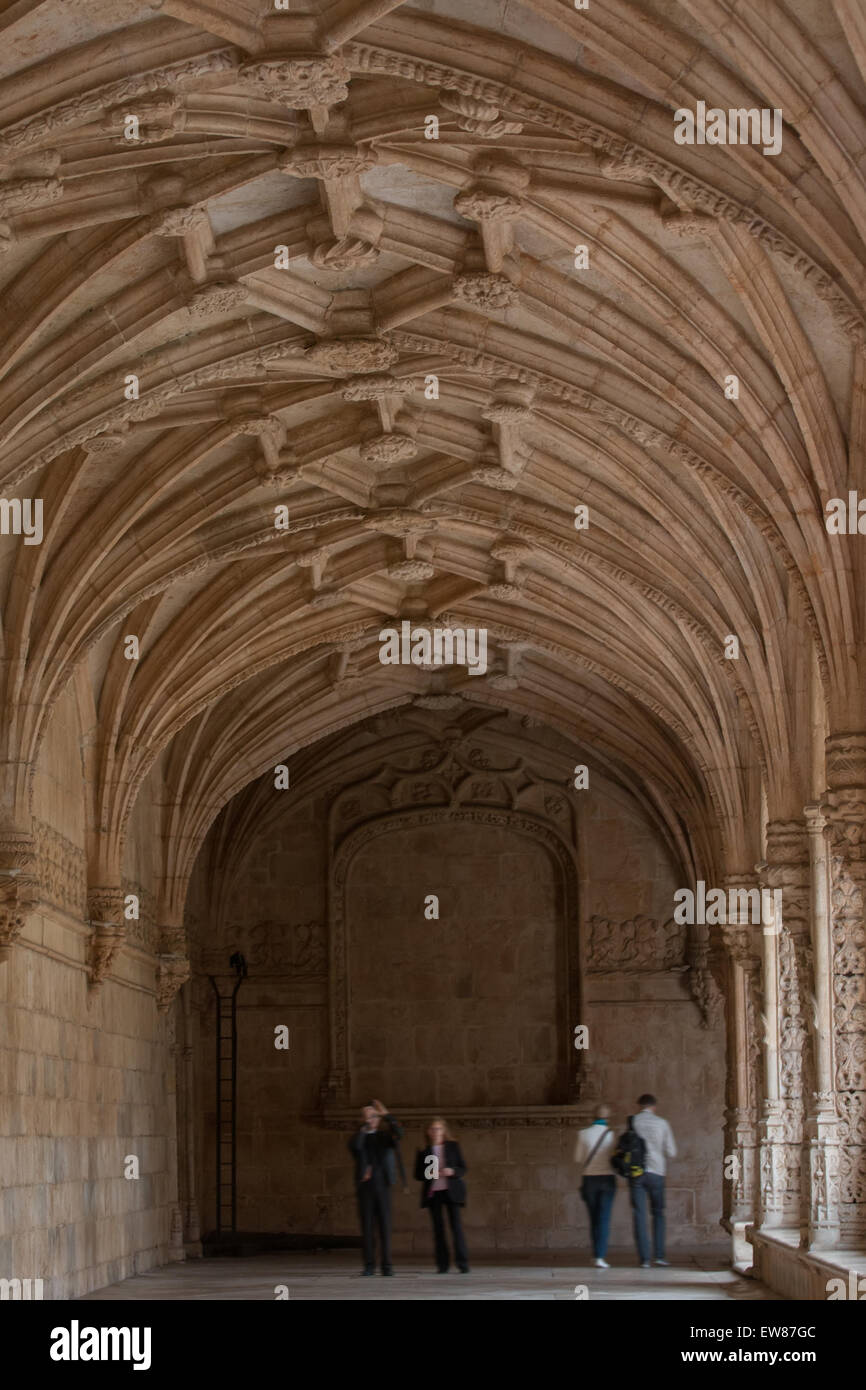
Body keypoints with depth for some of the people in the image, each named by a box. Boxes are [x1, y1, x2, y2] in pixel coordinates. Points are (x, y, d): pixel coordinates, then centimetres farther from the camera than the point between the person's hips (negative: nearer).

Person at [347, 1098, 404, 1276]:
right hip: (364, 1187, 1)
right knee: (367, 1227, 0)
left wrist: (386, 1115, -18)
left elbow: (399, 1133, -15)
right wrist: (364, 1125, -14)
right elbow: (354, 1146, -16)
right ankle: (369, 1265, 4)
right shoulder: (358, 1137, 10)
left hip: (382, 1187, -1)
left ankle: (386, 1265, -1)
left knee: (385, 1226, -3)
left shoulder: (386, 1136, 9)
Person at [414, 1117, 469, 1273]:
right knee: (438, 1228, 0)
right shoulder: (424, 1151, 6)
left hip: (451, 1191, -1)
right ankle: (442, 1264, 4)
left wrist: (452, 1171, -15)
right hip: (433, 1193, 1)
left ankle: (462, 1262, -7)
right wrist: (427, 1175, -12)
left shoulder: (453, 1147, 5)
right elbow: (418, 1174, 9)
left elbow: (462, 1168, 6)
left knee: (456, 1225, -8)